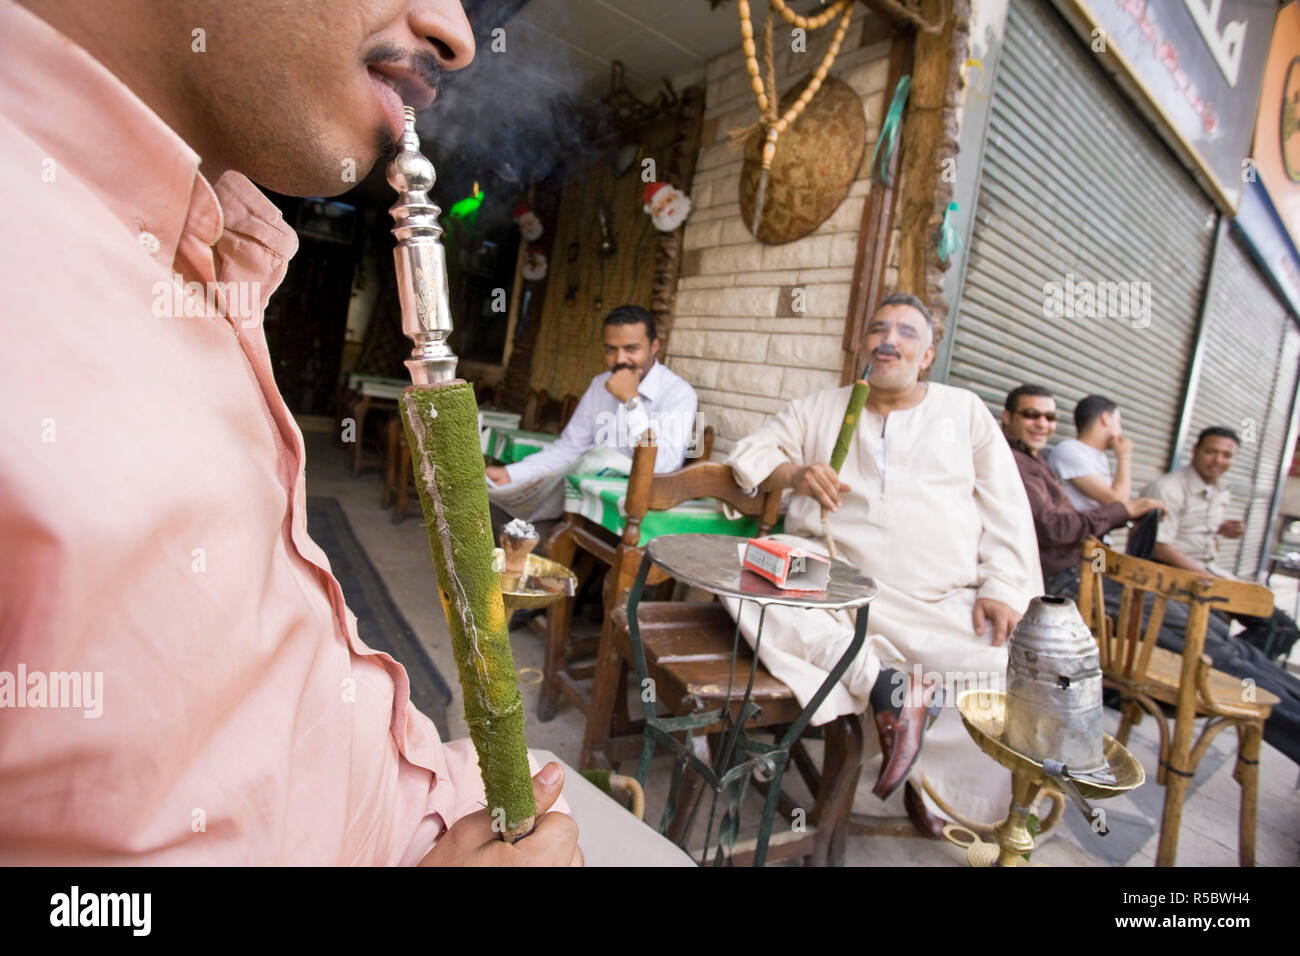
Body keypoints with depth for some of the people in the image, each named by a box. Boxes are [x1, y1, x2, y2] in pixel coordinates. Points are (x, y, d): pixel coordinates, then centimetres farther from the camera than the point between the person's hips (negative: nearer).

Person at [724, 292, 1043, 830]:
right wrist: (794, 473, -9)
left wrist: (1002, 587, -5)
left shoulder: (965, 410, 16)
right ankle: (885, 685, -26)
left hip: (944, 605, 0)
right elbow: (751, 452, 13)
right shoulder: (822, 409, 18)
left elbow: (1007, 509, 10)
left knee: (994, 672, -25)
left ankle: (930, 783, 5)